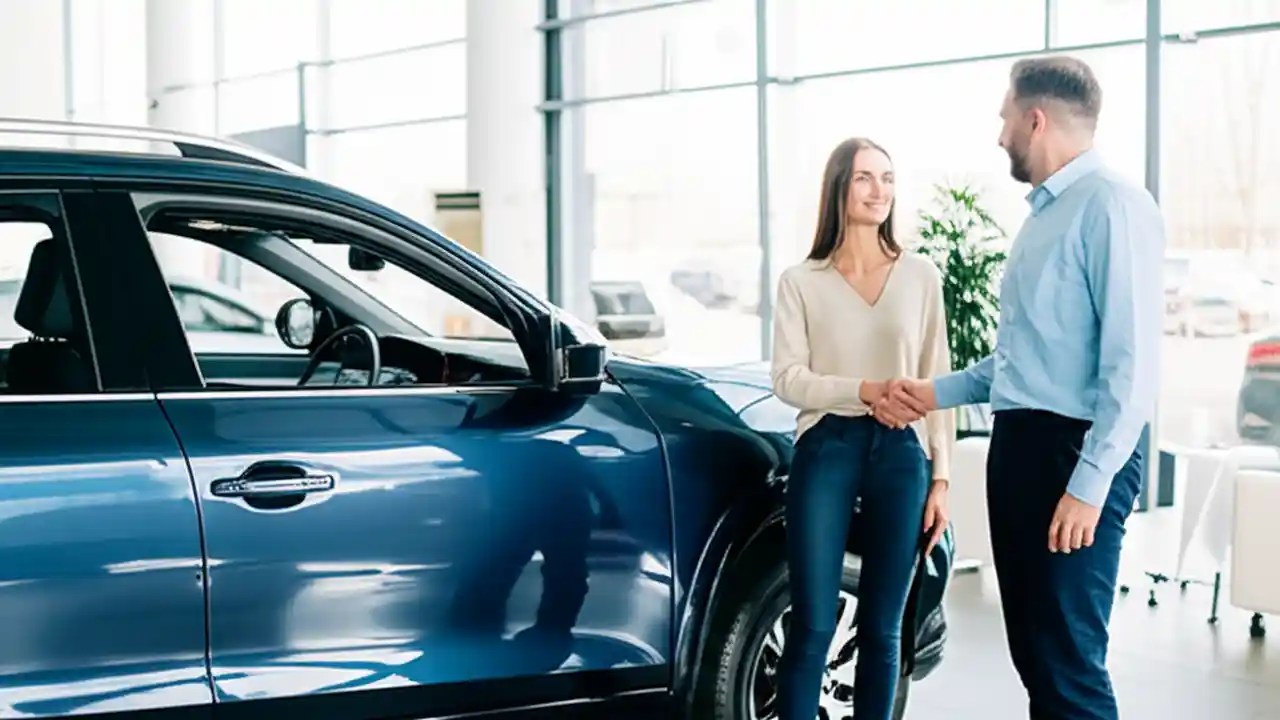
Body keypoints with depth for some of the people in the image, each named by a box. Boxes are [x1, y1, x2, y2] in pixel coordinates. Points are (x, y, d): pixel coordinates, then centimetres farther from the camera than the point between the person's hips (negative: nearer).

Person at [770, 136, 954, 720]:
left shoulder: (921, 276, 8)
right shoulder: (801, 281, 4)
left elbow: (937, 381, 8)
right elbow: (787, 378, -2)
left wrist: (940, 476, 4)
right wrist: (864, 390, -18)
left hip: (900, 454, 2)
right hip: (826, 450, -2)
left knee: (881, 629, 7)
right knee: (812, 625, -4)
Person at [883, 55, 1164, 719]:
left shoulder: (1109, 205, -13)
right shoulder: (1044, 213, 17)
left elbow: (1131, 360, -20)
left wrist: (1090, 483, -22)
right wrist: (940, 391, 21)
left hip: (1073, 449, -10)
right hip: (1020, 442, 10)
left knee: (1068, 658, -6)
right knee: (1032, 650, 14)